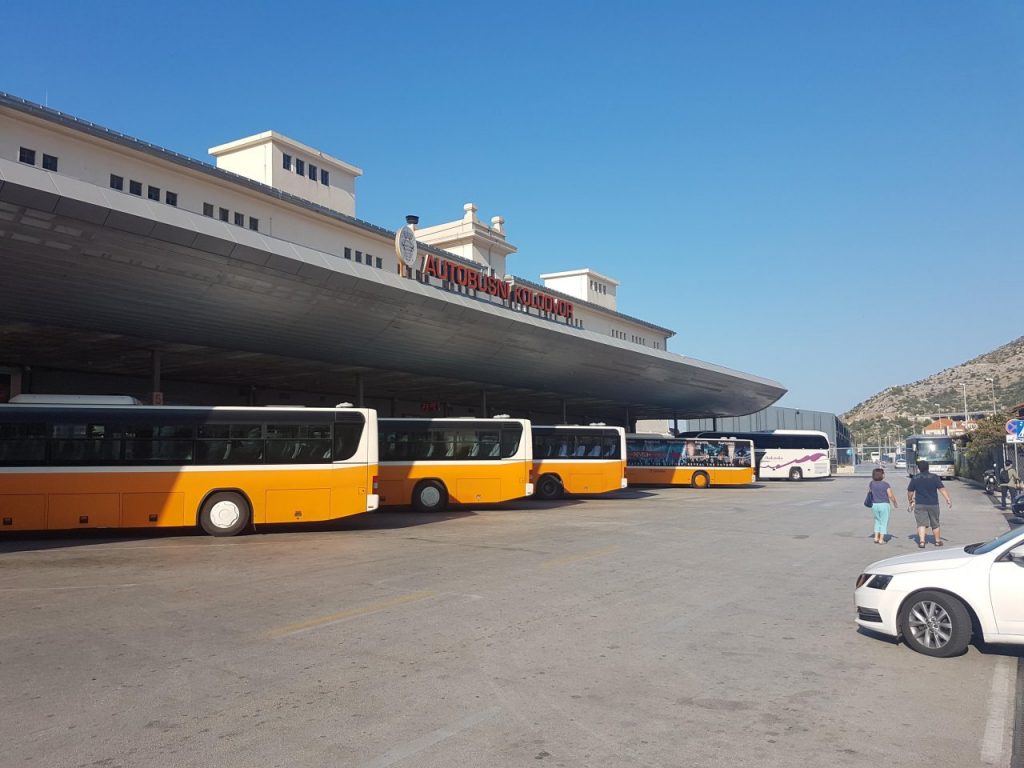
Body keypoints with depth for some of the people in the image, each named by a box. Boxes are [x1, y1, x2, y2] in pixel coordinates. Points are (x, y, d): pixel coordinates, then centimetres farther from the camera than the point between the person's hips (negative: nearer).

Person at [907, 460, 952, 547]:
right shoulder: (934, 477, -3)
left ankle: (921, 541, -18)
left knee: (921, 523, -4)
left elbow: (910, 492, 4)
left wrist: (911, 501, 18)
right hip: (933, 504, 1)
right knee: (935, 524, 16)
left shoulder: (915, 478, -1)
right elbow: (942, 489, -11)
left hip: (920, 505, -1)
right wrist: (948, 500, -11)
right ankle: (938, 541, 27)